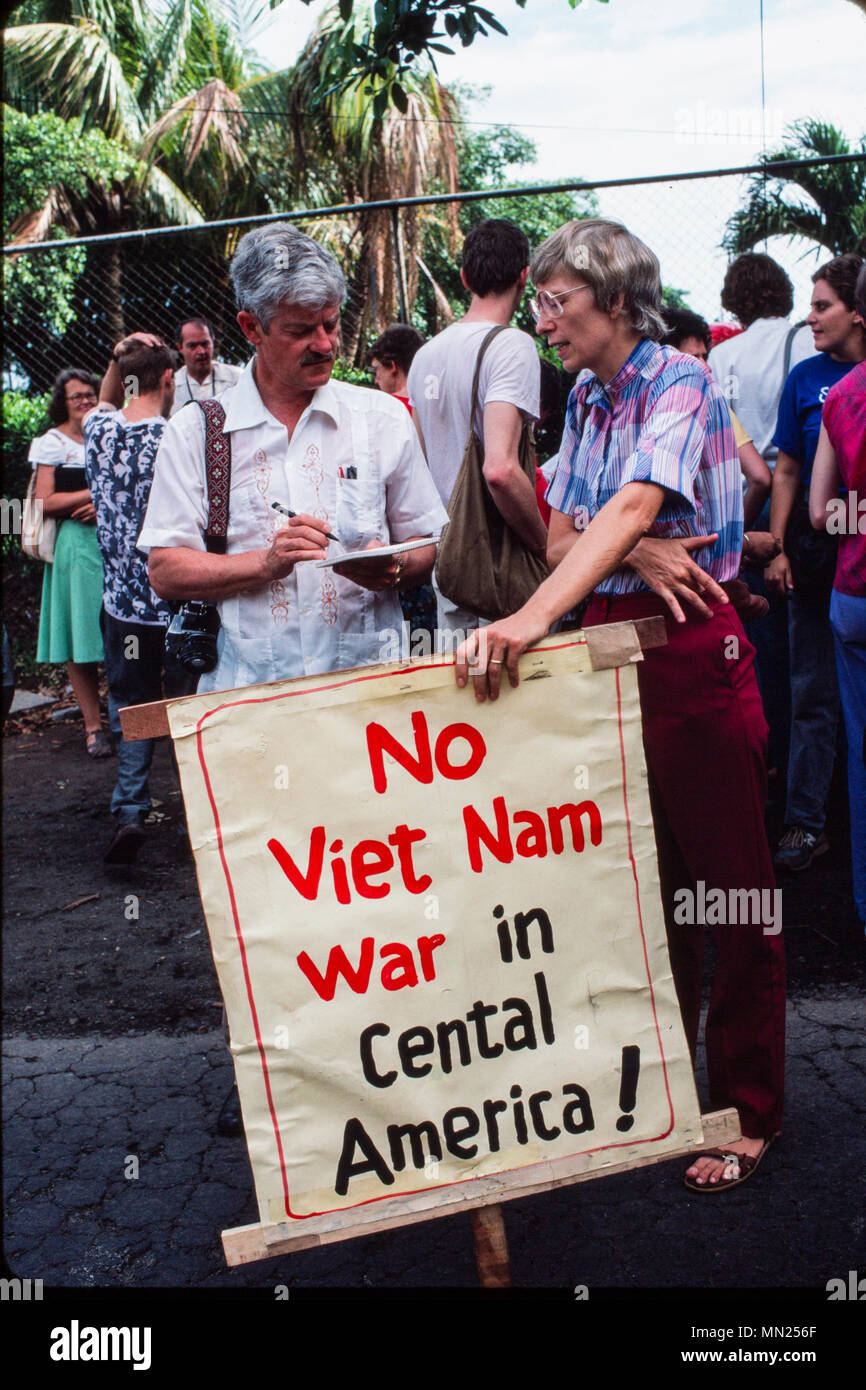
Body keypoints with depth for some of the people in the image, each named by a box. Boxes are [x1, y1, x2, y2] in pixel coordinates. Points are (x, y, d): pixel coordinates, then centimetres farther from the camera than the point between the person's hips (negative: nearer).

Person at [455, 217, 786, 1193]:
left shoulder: (679, 386, -10)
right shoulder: (586, 401, 12)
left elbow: (636, 504, -28)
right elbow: (563, 535, 6)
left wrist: (531, 618, -42)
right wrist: (637, 556, -17)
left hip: (689, 651, -7)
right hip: (609, 647, 7)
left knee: (732, 887, 3)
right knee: (645, 882, 15)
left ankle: (747, 1111, 18)